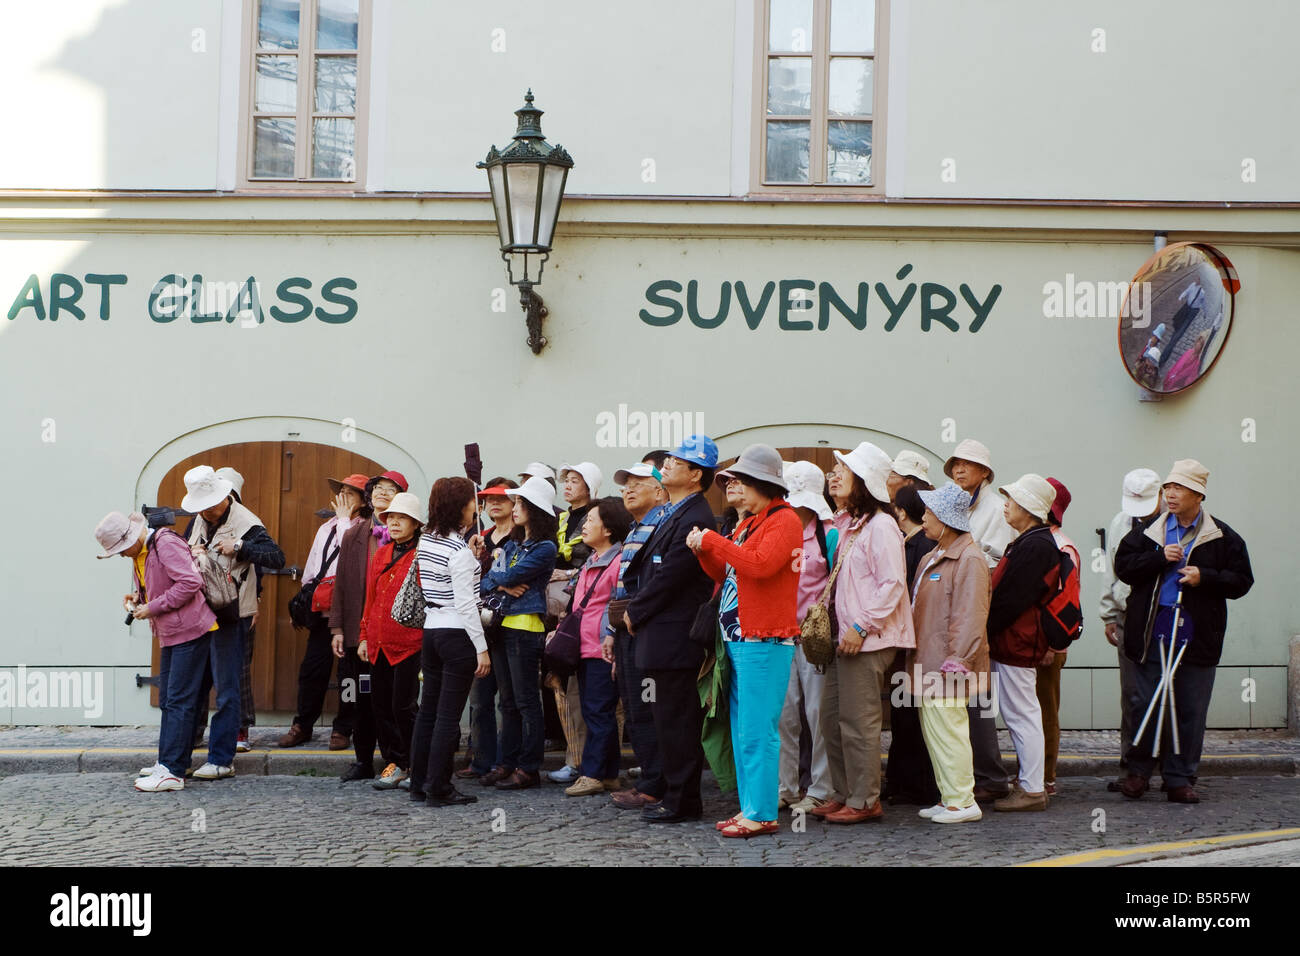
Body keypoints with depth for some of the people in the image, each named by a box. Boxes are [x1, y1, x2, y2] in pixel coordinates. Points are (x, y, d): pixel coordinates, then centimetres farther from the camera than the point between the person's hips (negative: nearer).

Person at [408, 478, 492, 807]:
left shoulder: (426, 539, 8)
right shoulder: (459, 549, -16)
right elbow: (465, 602, -18)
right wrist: (481, 647, -14)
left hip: (431, 629, 8)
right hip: (457, 634, -8)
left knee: (428, 710, 12)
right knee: (448, 715, -4)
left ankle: (419, 784, 17)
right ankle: (438, 789, -1)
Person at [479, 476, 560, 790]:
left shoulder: (545, 548, -8)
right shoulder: (512, 544, 16)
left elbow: (510, 576, -16)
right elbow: (486, 582, 10)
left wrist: (496, 580, 3)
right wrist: (504, 586, -9)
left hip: (527, 628, -8)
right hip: (505, 626, 8)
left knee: (527, 700, -3)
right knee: (508, 701, 12)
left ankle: (529, 768, 1)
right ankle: (508, 763, 18)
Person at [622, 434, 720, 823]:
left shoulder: (694, 520, -17)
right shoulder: (673, 514, 16)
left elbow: (669, 577, -19)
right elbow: (649, 568, 19)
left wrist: (634, 613, -7)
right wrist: (635, 610, 8)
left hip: (675, 639, -10)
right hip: (664, 637, 10)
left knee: (677, 721, -4)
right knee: (668, 718, 15)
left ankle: (682, 802, 3)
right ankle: (675, 795, 23)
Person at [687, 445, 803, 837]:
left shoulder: (785, 520, -8)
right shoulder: (748, 523, 20)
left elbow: (760, 564, -23)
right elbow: (725, 575, 21)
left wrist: (714, 541, -15)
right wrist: (703, 550, 4)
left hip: (765, 642, -9)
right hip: (737, 639, 10)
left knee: (757, 731, -8)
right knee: (742, 731, 12)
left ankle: (762, 814, -4)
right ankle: (749, 808, 18)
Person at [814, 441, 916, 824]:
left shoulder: (881, 526, -12)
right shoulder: (850, 525, 17)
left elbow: (893, 584, -18)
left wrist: (861, 626, -19)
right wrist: (840, 627, 13)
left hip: (869, 638, -9)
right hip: (847, 635, 9)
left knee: (858, 720, -6)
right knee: (831, 715, 11)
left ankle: (865, 800, 3)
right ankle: (843, 793, 20)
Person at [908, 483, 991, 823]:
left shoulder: (969, 560, -13)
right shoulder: (932, 558, 19)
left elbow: (970, 616, -19)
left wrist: (957, 660, -23)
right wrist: (913, 653, 22)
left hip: (948, 665, -10)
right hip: (927, 664, 10)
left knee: (946, 728, -8)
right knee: (933, 731, 13)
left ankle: (962, 801, -1)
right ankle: (948, 797, 20)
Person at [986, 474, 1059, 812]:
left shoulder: (1035, 546, -18)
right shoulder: (1031, 542, 15)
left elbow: (1012, 600, -21)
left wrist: (985, 632, -15)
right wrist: (989, 633, 13)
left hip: (1016, 643, -11)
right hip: (1015, 642, 11)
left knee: (1021, 714, -5)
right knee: (1018, 714, 14)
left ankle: (1032, 790, 0)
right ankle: (1031, 785, 21)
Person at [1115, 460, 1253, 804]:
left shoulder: (1222, 537, 3)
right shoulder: (1149, 531, 7)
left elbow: (1241, 581, 2)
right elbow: (1123, 566, 2)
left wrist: (1204, 578, -13)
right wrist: (1160, 558, -11)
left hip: (1197, 636, -1)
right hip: (1152, 632, 1)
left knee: (1191, 710, 4)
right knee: (1143, 703, 4)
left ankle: (1180, 778, 13)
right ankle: (1139, 770, 19)